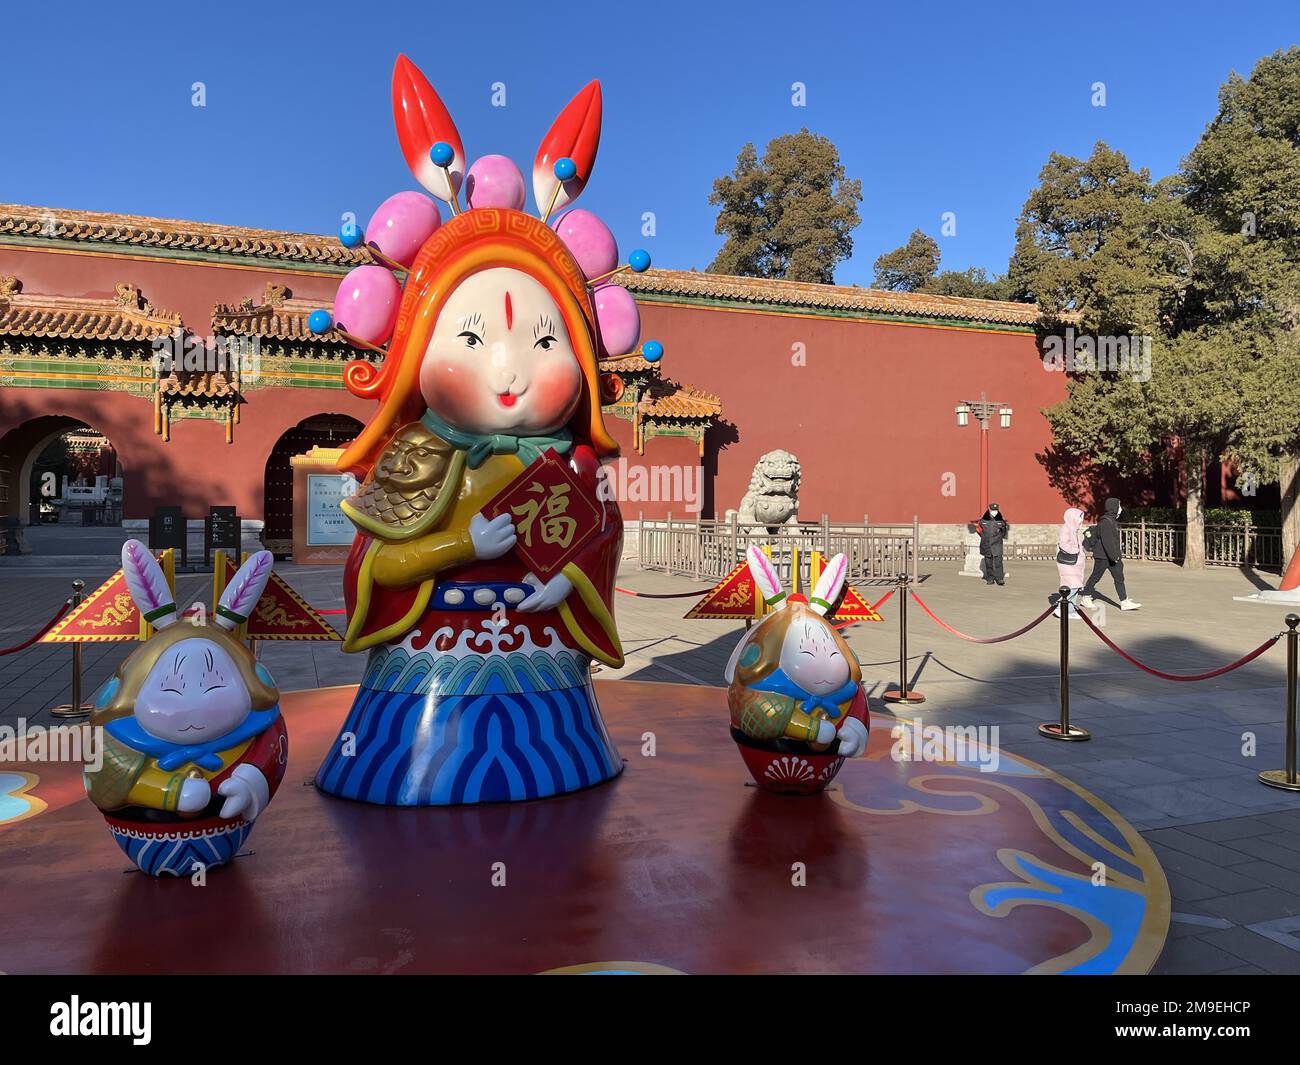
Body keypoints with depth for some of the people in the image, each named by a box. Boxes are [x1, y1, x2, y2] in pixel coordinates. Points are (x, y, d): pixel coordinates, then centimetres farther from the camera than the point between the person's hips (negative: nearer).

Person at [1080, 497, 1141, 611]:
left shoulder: (1113, 521, 13)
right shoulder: (1106, 522, -19)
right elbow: (1107, 541, -25)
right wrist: (1114, 556, -27)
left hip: (1113, 556, 9)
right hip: (1103, 557, -9)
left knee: (1119, 578, 3)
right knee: (1096, 576, 4)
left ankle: (1124, 602, 2)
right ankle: (1085, 597, 19)